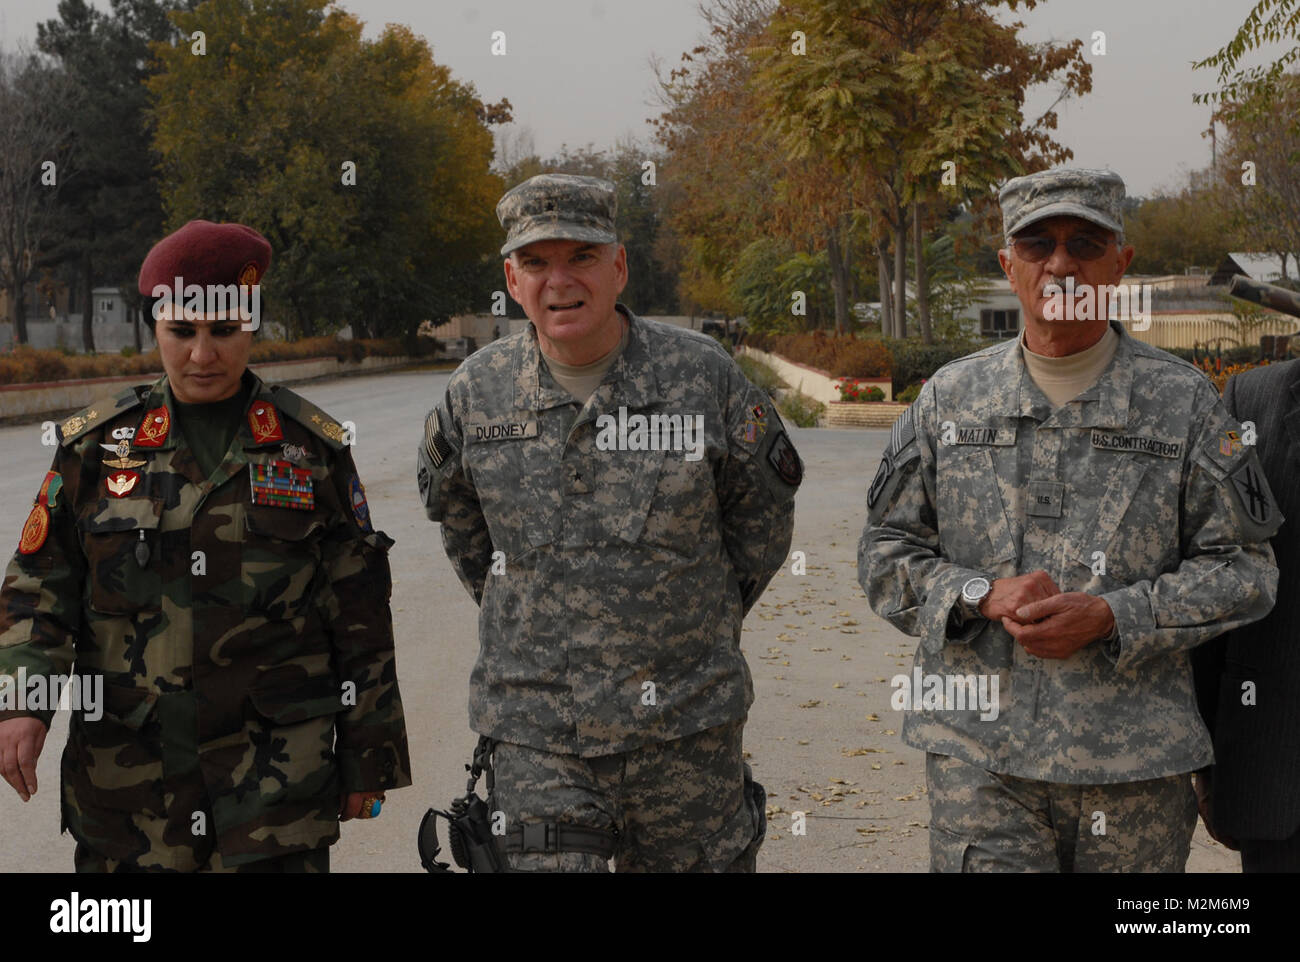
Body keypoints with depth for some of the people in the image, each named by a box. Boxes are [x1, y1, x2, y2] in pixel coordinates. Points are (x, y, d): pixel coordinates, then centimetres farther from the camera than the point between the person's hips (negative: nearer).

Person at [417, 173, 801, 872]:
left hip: (687, 727, 0)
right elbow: (454, 514, 20)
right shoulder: (476, 392, 0)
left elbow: (763, 514, 9)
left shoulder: (703, 375, -5)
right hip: (535, 732, 1)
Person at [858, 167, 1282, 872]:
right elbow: (885, 551, 9)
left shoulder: (1185, 403, 3)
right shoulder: (948, 399, 7)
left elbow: (1242, 567, 2)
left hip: (1136, 761, 0)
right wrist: (982, 594, -10)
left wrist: (1110, 616, -12)